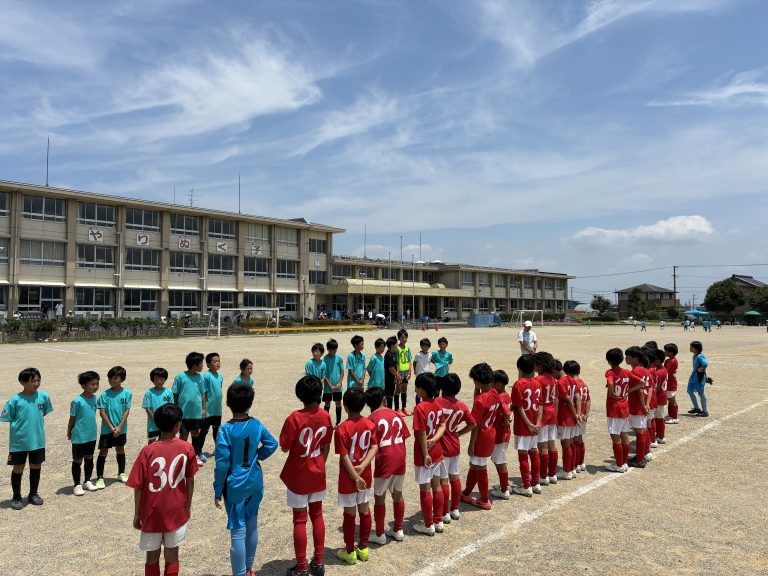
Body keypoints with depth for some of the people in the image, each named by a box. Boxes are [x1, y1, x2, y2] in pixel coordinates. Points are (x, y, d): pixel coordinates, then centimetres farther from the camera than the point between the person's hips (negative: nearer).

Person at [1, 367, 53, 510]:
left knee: (36, 467, 14)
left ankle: (33, 494, 32)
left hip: (38, 440, 3)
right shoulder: (15, 400, -15)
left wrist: (35, 424, 8)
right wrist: (21, 425, -5)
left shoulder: (43, 396, -6)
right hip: (19, 441, -3)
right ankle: (16, 497, 27)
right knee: (18, 468, 9)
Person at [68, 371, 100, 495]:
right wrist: (69, 434, 0)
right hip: (79, 437, -6)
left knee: (89, 458, 18)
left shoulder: (95, 398, -2)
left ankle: (87, 481, 33)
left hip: (91, 435, 6)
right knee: (77, 461, 9)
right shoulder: (77, 401, -20)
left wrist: (92, 429, 14)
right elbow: (72, 419, -10)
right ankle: (77, 485, 22)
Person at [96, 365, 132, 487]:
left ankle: (121, 473, 30)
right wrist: (111, 427, -14)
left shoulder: (127, 393, -7)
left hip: (121, 428, 2)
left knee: (120, 449, 16)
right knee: (103, 451, 1)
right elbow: (102, 412, -9)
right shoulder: (105, 394, -9)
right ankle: (100, 477, 8)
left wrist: (119, 427, -13)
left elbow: (127, 411, -7)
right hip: (107, 428, -2)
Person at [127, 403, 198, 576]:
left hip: (153, 513, -1)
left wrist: (137, 514, 4)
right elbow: (190, 481, -2)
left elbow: (138, 487, -10)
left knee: (152, 557, 16)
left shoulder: (148, 451, -17)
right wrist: (188, 506, 13)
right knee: (172, 555, 14)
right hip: (177, 511, 1)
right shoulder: (187, 448, -12)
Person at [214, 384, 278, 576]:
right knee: (252, 526, 19)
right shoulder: (257, 425, -5)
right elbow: (272, 444, 3)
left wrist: (218, 492, -6)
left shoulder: (225, 429, -18)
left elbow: (222, 464, -15)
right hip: (255, 483, 5)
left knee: (238, 531, 4)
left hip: (235, 487, -5)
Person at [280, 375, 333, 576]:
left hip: (298, 476, -4)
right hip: (318, 474, 4)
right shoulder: (325, 416, -7)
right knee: (317, 515, 17)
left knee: (299, 519, 7)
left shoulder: (295, 418, -22)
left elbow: (284, 447, -15)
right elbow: (326, 446, 3)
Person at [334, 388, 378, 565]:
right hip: (365, 475, 5)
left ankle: (349, 552, 20)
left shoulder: (342, 429, -20)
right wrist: (363, 466, -14)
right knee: (364, 510, 15)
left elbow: (345, 457, -19)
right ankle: (363, 548, 27)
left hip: (348, 478, -5)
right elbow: (374, 447, -7)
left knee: (349, 514, 8)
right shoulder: (370, 424, -4)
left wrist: (355, 476, -14)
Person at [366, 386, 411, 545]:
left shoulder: (372, 419, -7)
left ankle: (380, 534, 16)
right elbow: (403, 438, 9)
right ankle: (398, 530, 28)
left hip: (384, 461, -6)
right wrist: (400, 457, 16)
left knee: (379, 497, 7)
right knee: (398, 495, 17)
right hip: (400, 459, 6)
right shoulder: (396, 414, 8)